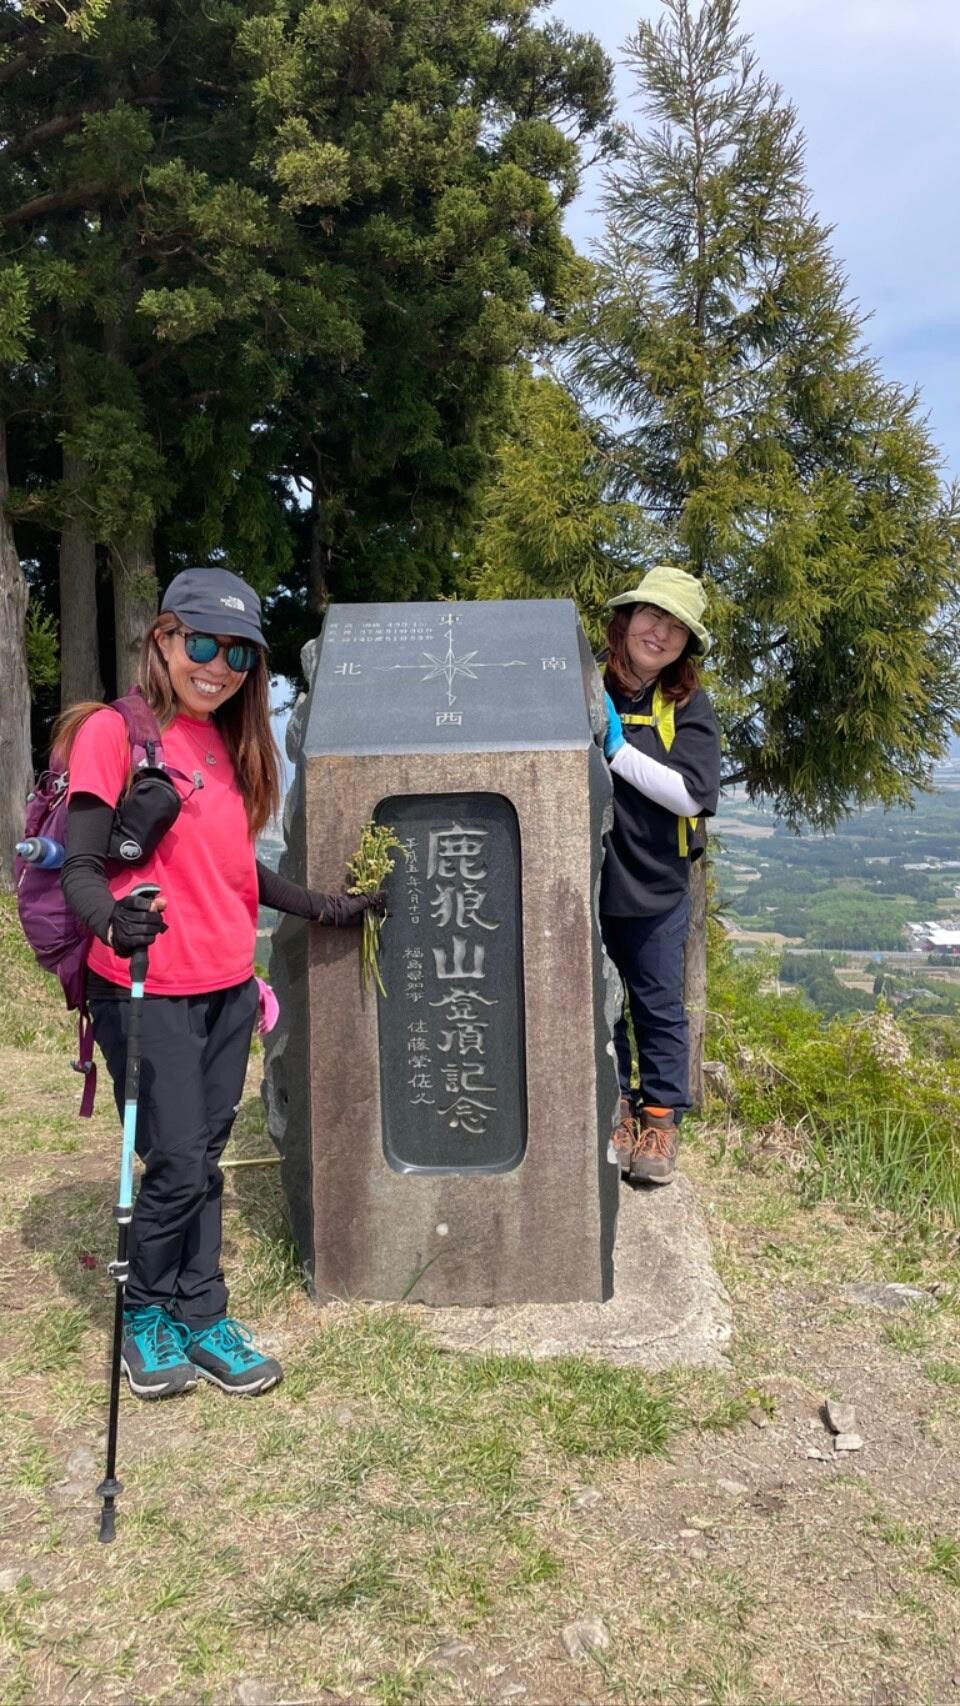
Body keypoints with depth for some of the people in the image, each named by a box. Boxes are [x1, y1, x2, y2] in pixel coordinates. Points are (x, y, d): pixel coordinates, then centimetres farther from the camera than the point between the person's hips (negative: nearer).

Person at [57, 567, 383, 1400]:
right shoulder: (114, 732, -11)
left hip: (227, 987, 7)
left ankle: (200, 1318, 28)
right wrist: (112, 922, -35)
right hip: (147, 994, -6)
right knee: (178, 1166, 0)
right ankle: (144, 1314, 25)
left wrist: (328, 908, 15)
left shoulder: (226, 743, 11)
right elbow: (81, 866, -15)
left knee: (204, 1160, 14)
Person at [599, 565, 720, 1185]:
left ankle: (662, 1121, 26)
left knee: (659, 1007, 10)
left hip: (654, 883, -1)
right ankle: (614, 1111, 32)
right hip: (584, 878, 1)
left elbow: (692, 795, -17)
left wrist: (617, 747, -21)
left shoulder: (688, 707, -5)